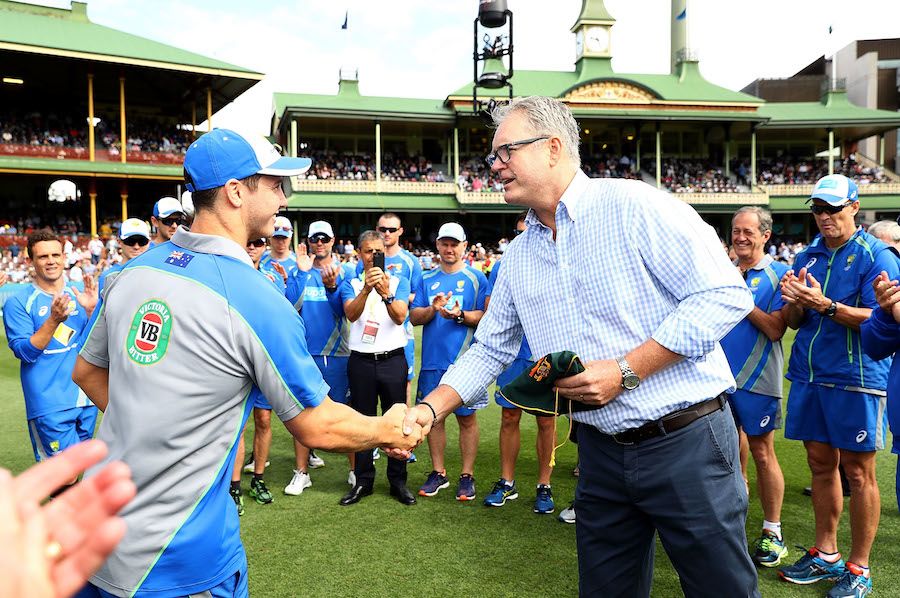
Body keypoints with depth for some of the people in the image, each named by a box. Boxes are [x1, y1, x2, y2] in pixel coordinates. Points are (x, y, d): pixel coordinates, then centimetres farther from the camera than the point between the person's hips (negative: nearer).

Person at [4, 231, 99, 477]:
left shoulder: (80, 294, 7)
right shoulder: (18, 302, -3)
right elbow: (24, 352, -11)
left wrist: (91, 310, -12)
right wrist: (55, 319, -23)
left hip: (86, 397, 4)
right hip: (50, 403, -4)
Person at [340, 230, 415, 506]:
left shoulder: (398, 282, 4)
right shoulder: (351, 284, 5)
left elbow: (400, 317, -12)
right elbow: (351, 314, -14)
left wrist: (386, 293, -30)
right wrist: (366, 288, -31)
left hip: (393, 360, 0)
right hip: (361, 360, 1)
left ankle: (398, 481, 16)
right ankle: (363, 481, 20)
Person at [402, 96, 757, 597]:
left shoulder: (633, 205, -11)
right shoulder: (518, 257, 9)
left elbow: (725, 295, -15)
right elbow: (490, 350, 14)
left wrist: (623, 372, -19)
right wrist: (431, 408, -1)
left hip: (686, 441, -5)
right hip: (602, 453, 6)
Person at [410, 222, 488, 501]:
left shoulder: (476, 278, 2)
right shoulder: (427, 279, 11)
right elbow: (414, 317, 5)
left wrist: (459, 315, -20)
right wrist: (433, 309, -14)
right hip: (432, 361, 3)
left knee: (467, 418, 4)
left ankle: (467, 475, 16)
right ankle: (438, 473, 23)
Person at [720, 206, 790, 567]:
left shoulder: (778, 274, -5)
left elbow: (775, 329, -15)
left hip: (756, 377, -4)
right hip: (721, 374, 5)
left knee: (762, 454, 4)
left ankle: (772, 532, 19)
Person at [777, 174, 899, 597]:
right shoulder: (807, 257, 12)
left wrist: (825, 306, -25)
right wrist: (793, 302, -10)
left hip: (856, 378, -5)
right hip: (809, 376, 5)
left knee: (857, 472, 3)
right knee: (821, 465, 13)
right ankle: (825, 554, 26)